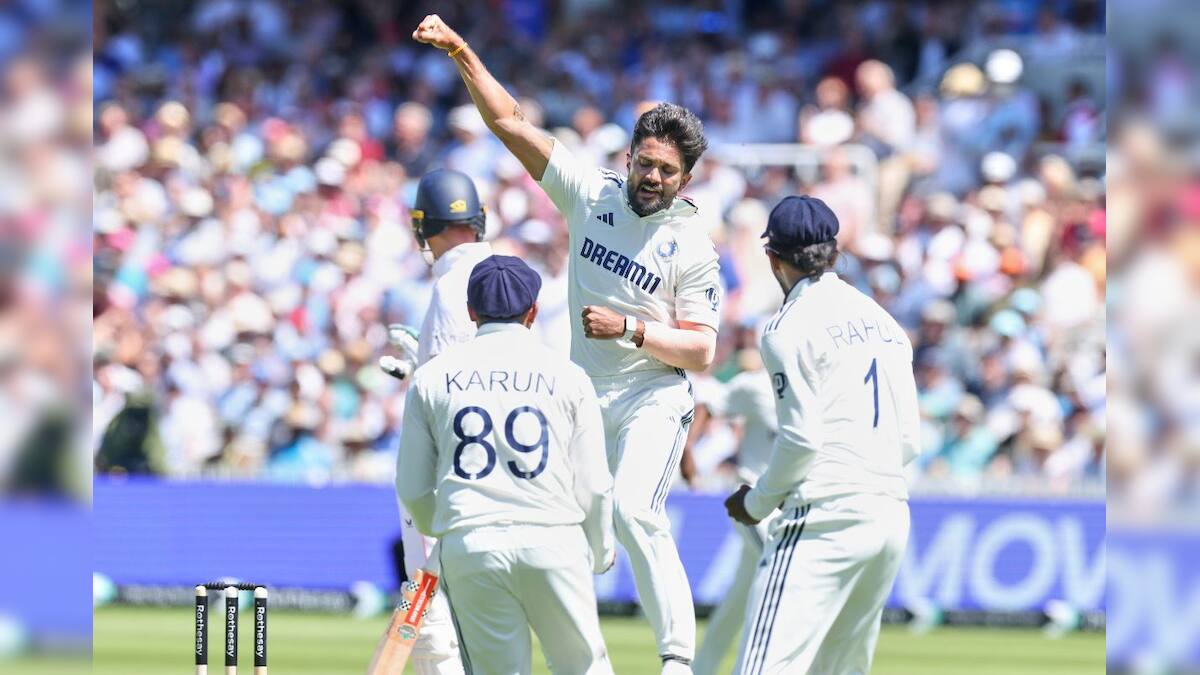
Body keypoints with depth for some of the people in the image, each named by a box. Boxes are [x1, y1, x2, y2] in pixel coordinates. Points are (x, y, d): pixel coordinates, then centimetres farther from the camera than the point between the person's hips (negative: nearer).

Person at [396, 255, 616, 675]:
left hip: (468, 548, 1)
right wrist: (601, 552, 22)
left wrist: (435, 529, 31)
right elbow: (593, 485, 5)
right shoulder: (567, 375, 6)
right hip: (554, 541, -1)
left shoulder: (431, 377, 8)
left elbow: (412, 488, 10)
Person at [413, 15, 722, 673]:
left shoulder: (692, 248, -10)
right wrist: (461, 52, -11)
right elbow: (508, 122, -2)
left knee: (634, 510, -25)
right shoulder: (592, 194, 0)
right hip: (582, 397, 6)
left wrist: (629, 329, -24)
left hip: (652, 401, -6)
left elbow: (702, 349, -11)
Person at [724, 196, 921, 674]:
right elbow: (910, 442, 16)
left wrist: (757, 503, 3)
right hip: (892, 515, 8)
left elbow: (801, 438, -10)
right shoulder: (883, 322, 18)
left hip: (826, 516, -8)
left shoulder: (790, 325, -4)